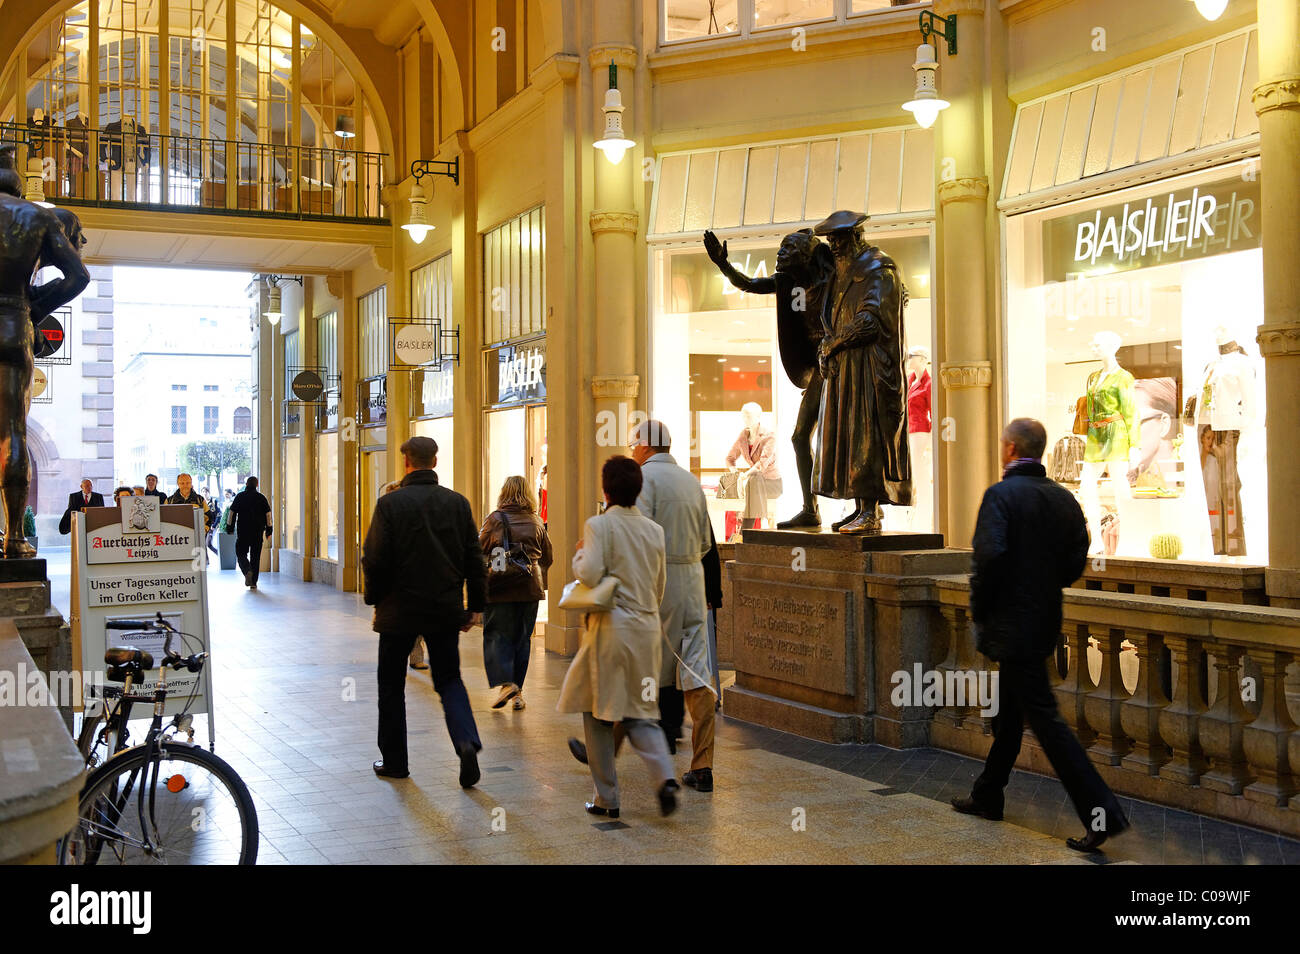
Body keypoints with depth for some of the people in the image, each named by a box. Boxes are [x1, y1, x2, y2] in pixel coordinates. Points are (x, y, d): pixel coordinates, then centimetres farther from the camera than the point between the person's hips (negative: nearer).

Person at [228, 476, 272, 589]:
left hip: (243, 530, -1)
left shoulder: (240, 496, 0)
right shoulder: (261, 498, 2)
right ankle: (253, 582, 8)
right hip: (258, 531, 1)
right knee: (255, 556, 8)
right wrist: (268, 528, 5)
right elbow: (268, 513, 0)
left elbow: (232, 512, -1)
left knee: (241, 553, 9)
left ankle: (247, 571, -20)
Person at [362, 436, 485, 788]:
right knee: (449, 679, 13)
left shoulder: (390, 504, -10)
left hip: (400, 611, -3)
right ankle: (466, 741, -10)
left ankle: (394, 761, 19)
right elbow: (474, 558, 2)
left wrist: (375, 599, 6)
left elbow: (375, 560, -11)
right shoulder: (458, 503, 0)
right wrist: (475, 606, 9)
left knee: (391, 686, 12)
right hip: (446, 610, 3)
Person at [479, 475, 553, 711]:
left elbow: (479, 551, -1)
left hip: (499, 588, -3)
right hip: (529, 587, 3)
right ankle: (518, 691, 12)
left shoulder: (494, 519, -4)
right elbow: (547, 557, 11)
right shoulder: (536, 522, 4)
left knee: (496, 635, 2)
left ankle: (505, 682, -16)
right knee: (522, 638, 10)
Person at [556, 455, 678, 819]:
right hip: (648, 627, 5)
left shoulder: (599, 524, -8)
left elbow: (590, 574, -19)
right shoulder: (654, 530, 9)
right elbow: (660, 588, 14)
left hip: (611, 625, -5)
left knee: (598, 713, 8)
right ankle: (665, 778, -9)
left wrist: (579, 554, 0)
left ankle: (606, 799, 12)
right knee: (640, 713, 13)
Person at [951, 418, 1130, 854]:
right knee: (1009, 712, 20)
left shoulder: (1000, 495, -15)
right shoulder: (1064, 498, 6)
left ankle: (1102, 812, -11)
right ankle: (986, 797, 33)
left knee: (1044, 716, -7)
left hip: (1010, 622, -8)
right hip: (1044, 620, 8)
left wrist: (979, 608, -10)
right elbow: (1076, 562, 6)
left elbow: (990, 557, -24)